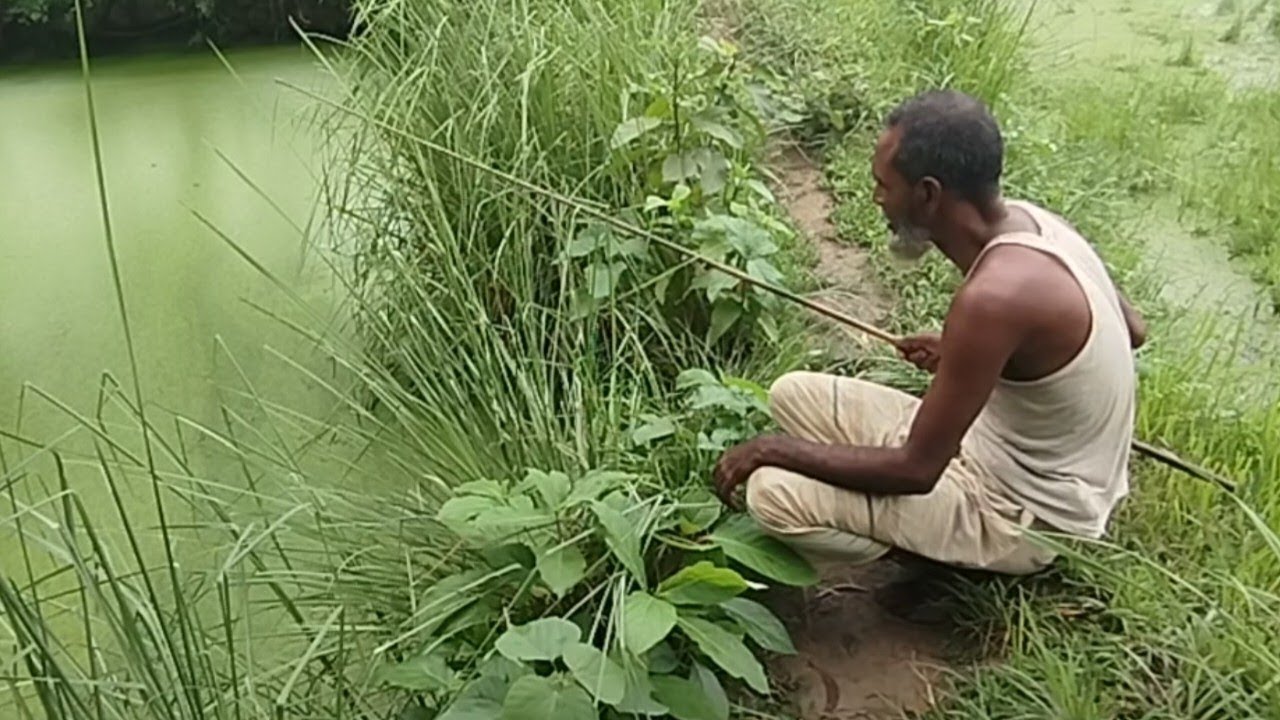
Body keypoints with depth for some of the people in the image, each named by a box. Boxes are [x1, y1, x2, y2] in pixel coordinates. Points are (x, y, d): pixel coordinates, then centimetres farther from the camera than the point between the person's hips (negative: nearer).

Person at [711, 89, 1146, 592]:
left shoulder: (994, 295, -33)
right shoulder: (1024, 221, -6)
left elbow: (916, 470, -26)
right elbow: (1132, 329, 11)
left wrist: (777, 447, -15)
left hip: (1024, 515, -9)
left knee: (774, 493, -22)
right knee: (794, 393, 7)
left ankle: (959, 561, -2)